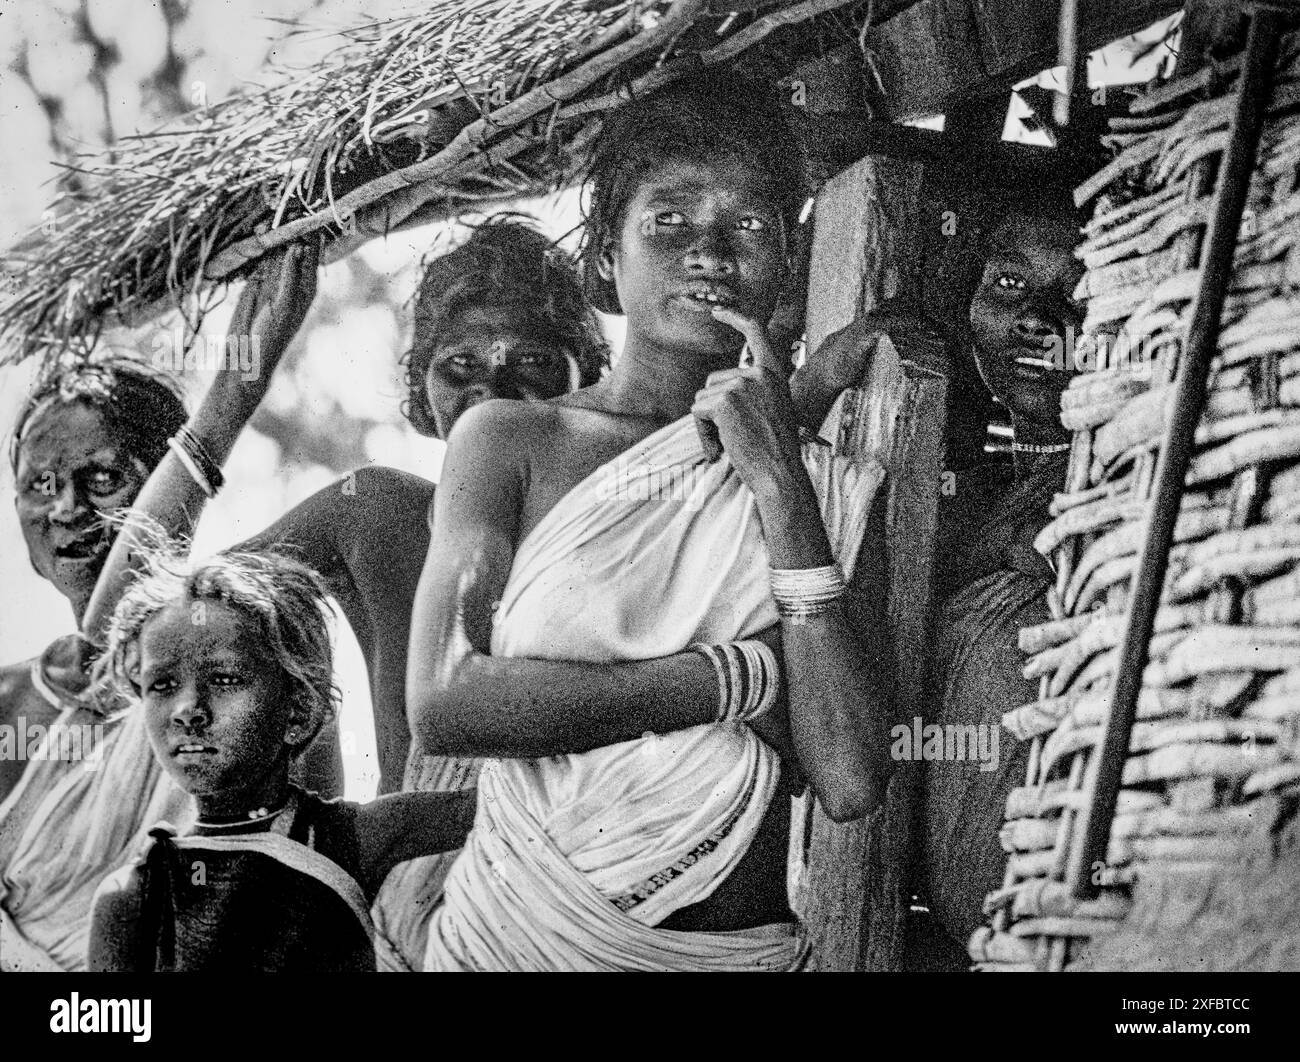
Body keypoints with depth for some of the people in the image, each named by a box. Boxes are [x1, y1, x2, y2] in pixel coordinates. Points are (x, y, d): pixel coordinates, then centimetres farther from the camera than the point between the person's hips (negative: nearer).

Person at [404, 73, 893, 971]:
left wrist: (781, 486, -11)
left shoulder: (838, 489, 1)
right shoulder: (515, 441, 0)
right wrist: (745, 680, -13)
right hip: (518, 931, 0)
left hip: (747, 949, 1)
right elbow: (445, 704, -13)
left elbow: (852, 785, -10)